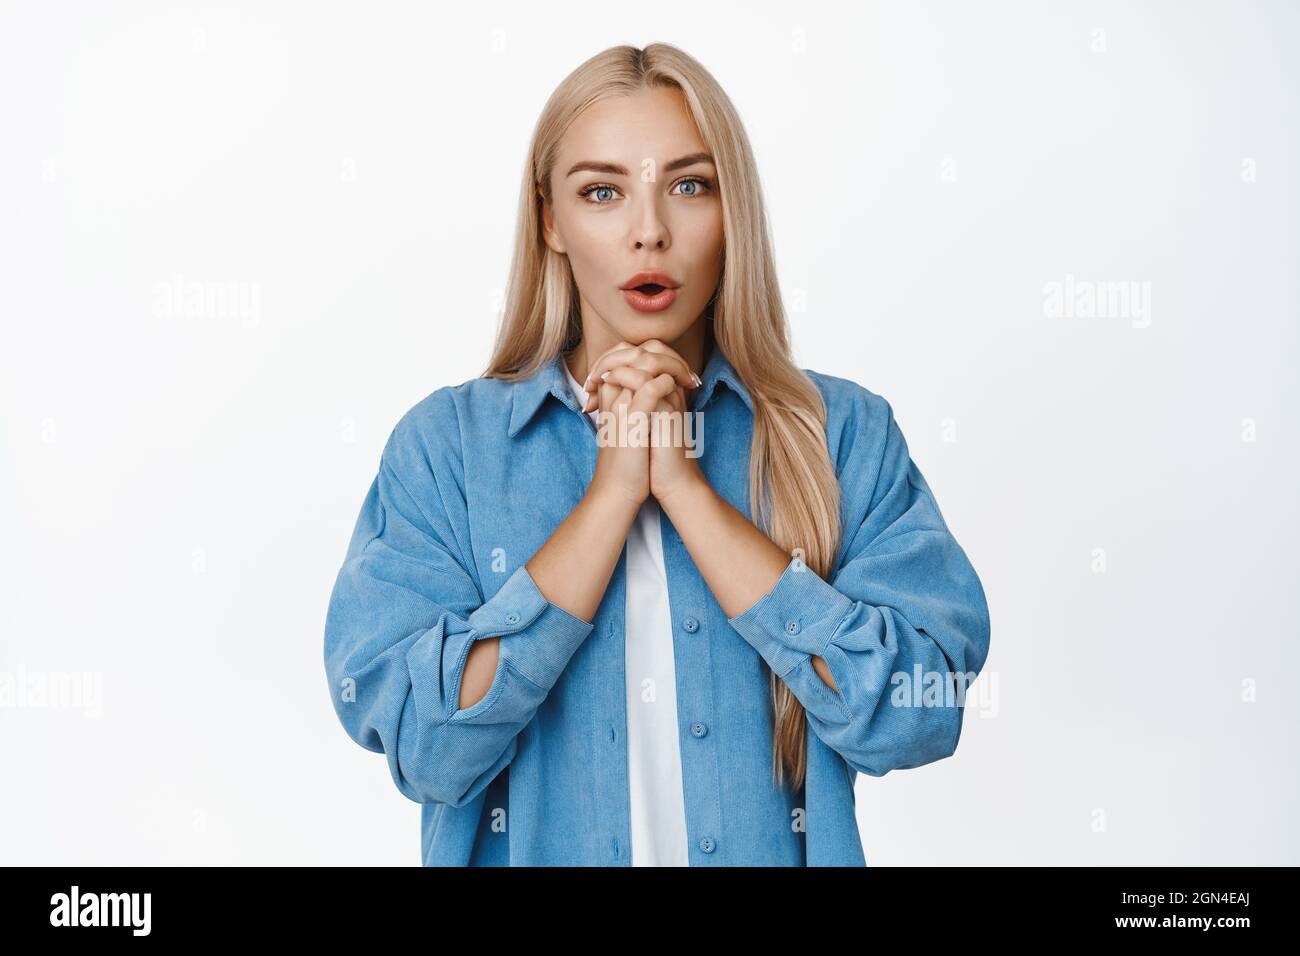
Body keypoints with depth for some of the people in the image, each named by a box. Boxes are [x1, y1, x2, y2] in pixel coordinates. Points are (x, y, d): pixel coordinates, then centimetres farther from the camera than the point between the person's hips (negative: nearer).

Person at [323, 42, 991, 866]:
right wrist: (614, 489, -21)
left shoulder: (847, 433, -7)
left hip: (780, 848, 1)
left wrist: (684, 485, -19)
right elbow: (426, 747, -17)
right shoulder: (445, 443, -8)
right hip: (529, 848, 0)